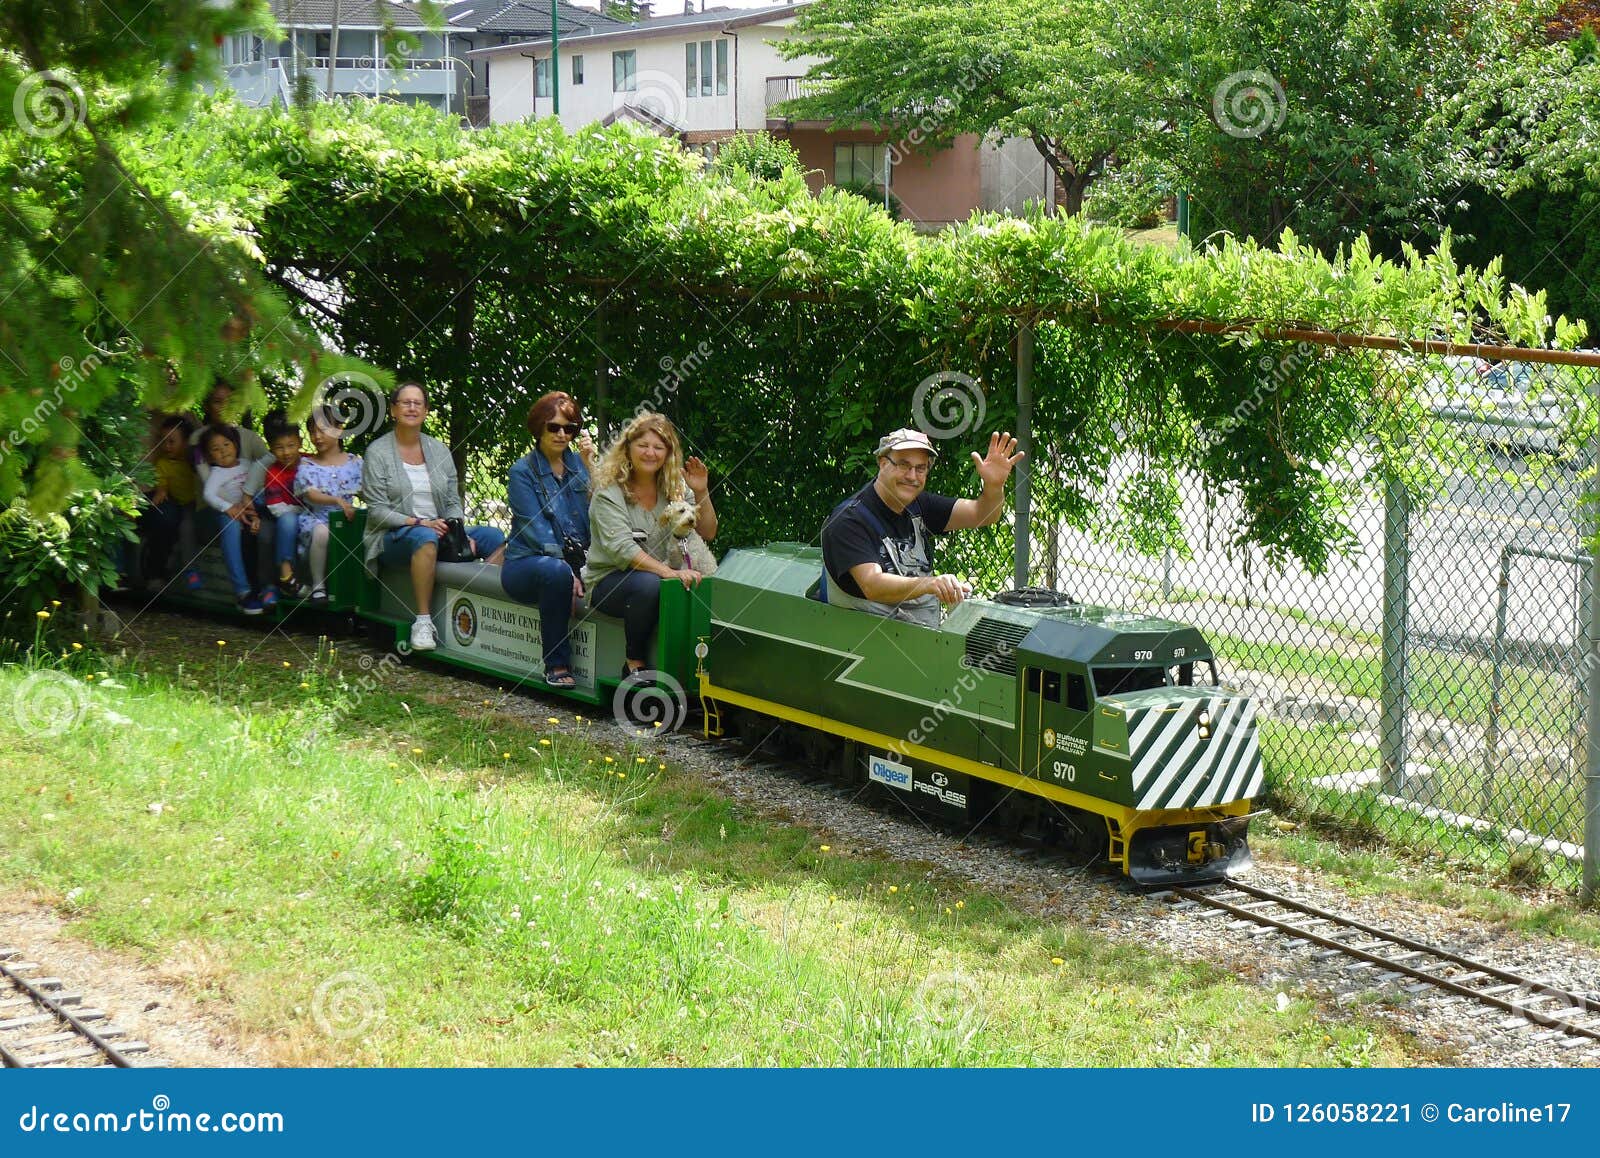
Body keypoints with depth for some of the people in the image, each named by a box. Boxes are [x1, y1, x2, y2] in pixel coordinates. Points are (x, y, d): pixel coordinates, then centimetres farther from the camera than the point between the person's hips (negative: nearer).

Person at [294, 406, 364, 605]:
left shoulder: (354, 462, 14)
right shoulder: (307, 464, 7)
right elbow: (311, 495, -9)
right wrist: (338, 501, -27)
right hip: (315, 517, -2)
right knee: (321, 531, -39)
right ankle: (318, 587, -24)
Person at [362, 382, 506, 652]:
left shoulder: (439, 450, 14)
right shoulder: (377, 452, -1)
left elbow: (453, 502, 13)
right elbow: (377, 510, -9)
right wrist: (419, 523, -21)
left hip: (439, 530, 5)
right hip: (393, 537, -5)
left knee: (495, 537, -15)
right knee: (425, 537, -40)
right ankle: (422, 623, -41)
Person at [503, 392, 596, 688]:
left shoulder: (579, 464, 13)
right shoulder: (523, 471, 1)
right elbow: (536, 530, -11)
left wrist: (590, 466, -9)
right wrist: (569, 569, -23)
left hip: (578, 560, 4)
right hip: (527, 561, -3)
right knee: (556, 571, -39)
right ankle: (556, 665, -27)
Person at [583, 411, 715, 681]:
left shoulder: (674, 487, 8)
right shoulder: (609, 491, -10)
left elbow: (707, 533, 7)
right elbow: (621, 548, -22)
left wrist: (701, 493, -11)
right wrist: (668, 572, -34)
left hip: (658, 575, 5)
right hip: (607, 581, -4)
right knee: (648, 584, -38)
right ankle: (635, 664, -20)